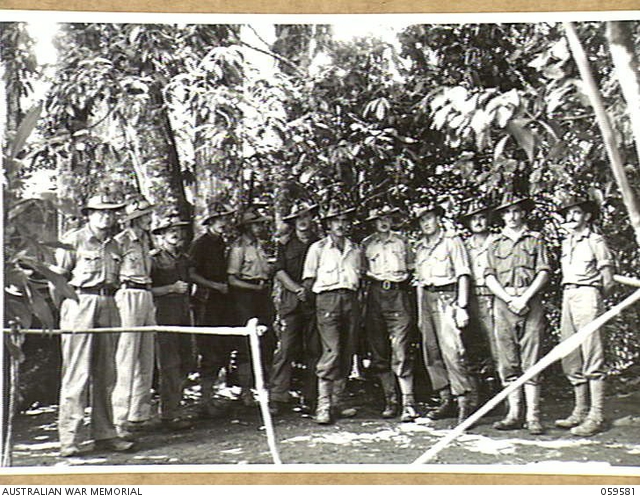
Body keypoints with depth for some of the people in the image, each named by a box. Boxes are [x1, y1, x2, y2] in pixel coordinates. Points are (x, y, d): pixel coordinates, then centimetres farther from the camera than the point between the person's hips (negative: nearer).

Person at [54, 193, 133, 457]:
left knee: (106, 374, 9)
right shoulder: (73, 239, 0)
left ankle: (104, 434, 17)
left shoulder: (115, 245, 18)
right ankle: (69, 438, -1)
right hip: (80, 304, -6)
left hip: (108, 306, 6)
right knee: (77, 373, -7)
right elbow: (57, 276, -1)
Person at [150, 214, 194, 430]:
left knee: (183, 364, 7)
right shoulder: (154, 259, -6)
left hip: (183, 315, 7)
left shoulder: (184, 259, 18)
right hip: (164, 316, -7)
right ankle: (169, 414, 0)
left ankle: (174, 408, 19)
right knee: (169, 365, -7)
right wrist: (171, 288, -15)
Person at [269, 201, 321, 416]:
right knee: (285, 349, -7)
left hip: (315, 301, 1)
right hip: (291, 302, -1)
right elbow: (280, 272, 5)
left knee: (315, 350, 0)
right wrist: (297, 289, -8)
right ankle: (277, 398, -7)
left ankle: (312, 398, 8)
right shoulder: (285, 244, 13)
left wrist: (310, 291, -3)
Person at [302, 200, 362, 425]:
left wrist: (359, 301, 11)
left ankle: (339, 401, 15)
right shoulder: (318, 248, 7)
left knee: (347, 353, 5)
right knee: (331, 352, -14)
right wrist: (320, 296, 1)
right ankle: (323, 405, -11)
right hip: (327, 299, -4)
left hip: (351, 300, 4)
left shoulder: (355, 250, 18)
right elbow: (308, 280, 7)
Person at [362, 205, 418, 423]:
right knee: (379, 352, 2)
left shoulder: (401, 241, 13)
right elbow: (362, 271, 15)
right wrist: (374, 277, -1)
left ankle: (408, 404, -11)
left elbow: (411, 267, 18)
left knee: (401, 352, -11)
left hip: (398, 293, -2)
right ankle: (390, 400, 13)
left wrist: (402, 277, 2)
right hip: (375, 293, 2)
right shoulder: (366, 244, 14)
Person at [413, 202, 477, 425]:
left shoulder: (451, 241, 1)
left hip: (446, 297, -6)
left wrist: (462, 306, -13)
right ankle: (446, 401, 12)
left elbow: (463, 274, -4)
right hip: (426, 298, 7)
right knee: (431, 353, 5)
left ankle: (465, 401, -15)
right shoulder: (420, 247, 19)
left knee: (451, 350, -16)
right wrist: (420, 314, 19)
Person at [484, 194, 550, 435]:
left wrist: (524, 298, -9)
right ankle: (514, 414, 8)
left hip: (530, 303, -2)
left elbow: (544, 272, 1)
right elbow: (489, 277, 8)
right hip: (503, 302, 2)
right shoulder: (495, 242, 15)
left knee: (530, 360, -5)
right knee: (507, 362, 2)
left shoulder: (535, 239, 10)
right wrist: (509, 299, -6)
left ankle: (533, 416, -2)